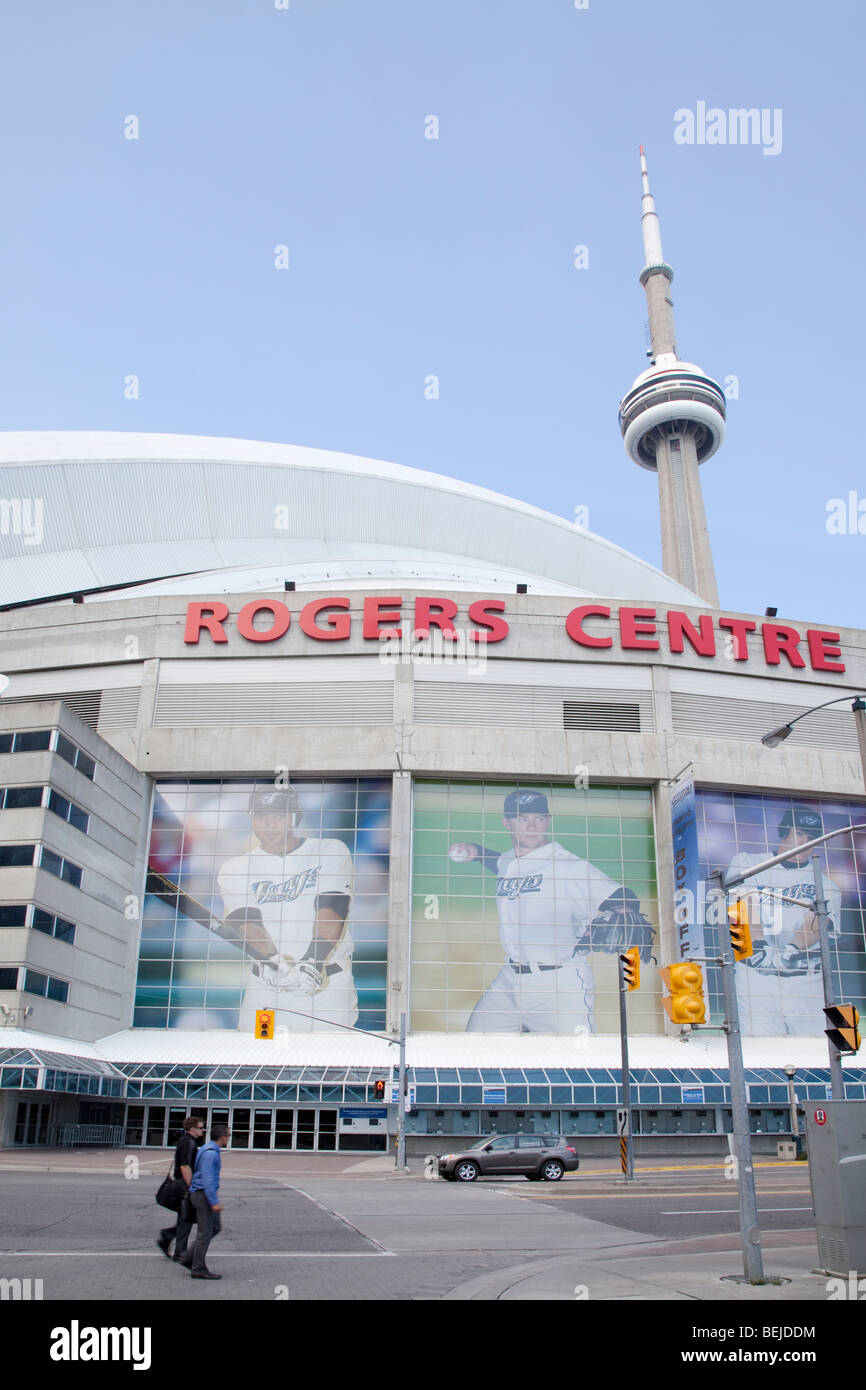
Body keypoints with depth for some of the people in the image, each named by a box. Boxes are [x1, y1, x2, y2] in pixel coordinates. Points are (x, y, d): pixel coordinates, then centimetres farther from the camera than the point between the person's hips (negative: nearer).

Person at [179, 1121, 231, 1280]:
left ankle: (188, 1259, 17)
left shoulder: (212, 1150, 13)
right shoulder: (210, 1153, -19)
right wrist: (214, 1202, -24)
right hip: (204, 1195, -10)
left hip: (205, 1194, 10)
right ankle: (198, 1269, 5)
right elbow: (207, 1179, -24)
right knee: (205, 1232, -3)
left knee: (216, 1227, 13)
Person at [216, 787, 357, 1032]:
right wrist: (273, 963, -28)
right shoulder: (234, 869, 6)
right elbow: (244, 921, -9)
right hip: (266, 984, 1)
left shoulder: (332, 852, 4)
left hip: (330, 984, -1)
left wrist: (311, 962, -26)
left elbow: (332, 910, -10)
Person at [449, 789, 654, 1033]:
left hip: (561, 985, -6)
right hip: (509, 981, 6)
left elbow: (622, 898, -19)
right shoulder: (505, 862, 9)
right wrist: (476, 851, 17)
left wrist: (622, 915, -41)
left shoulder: (570, 866, -12)